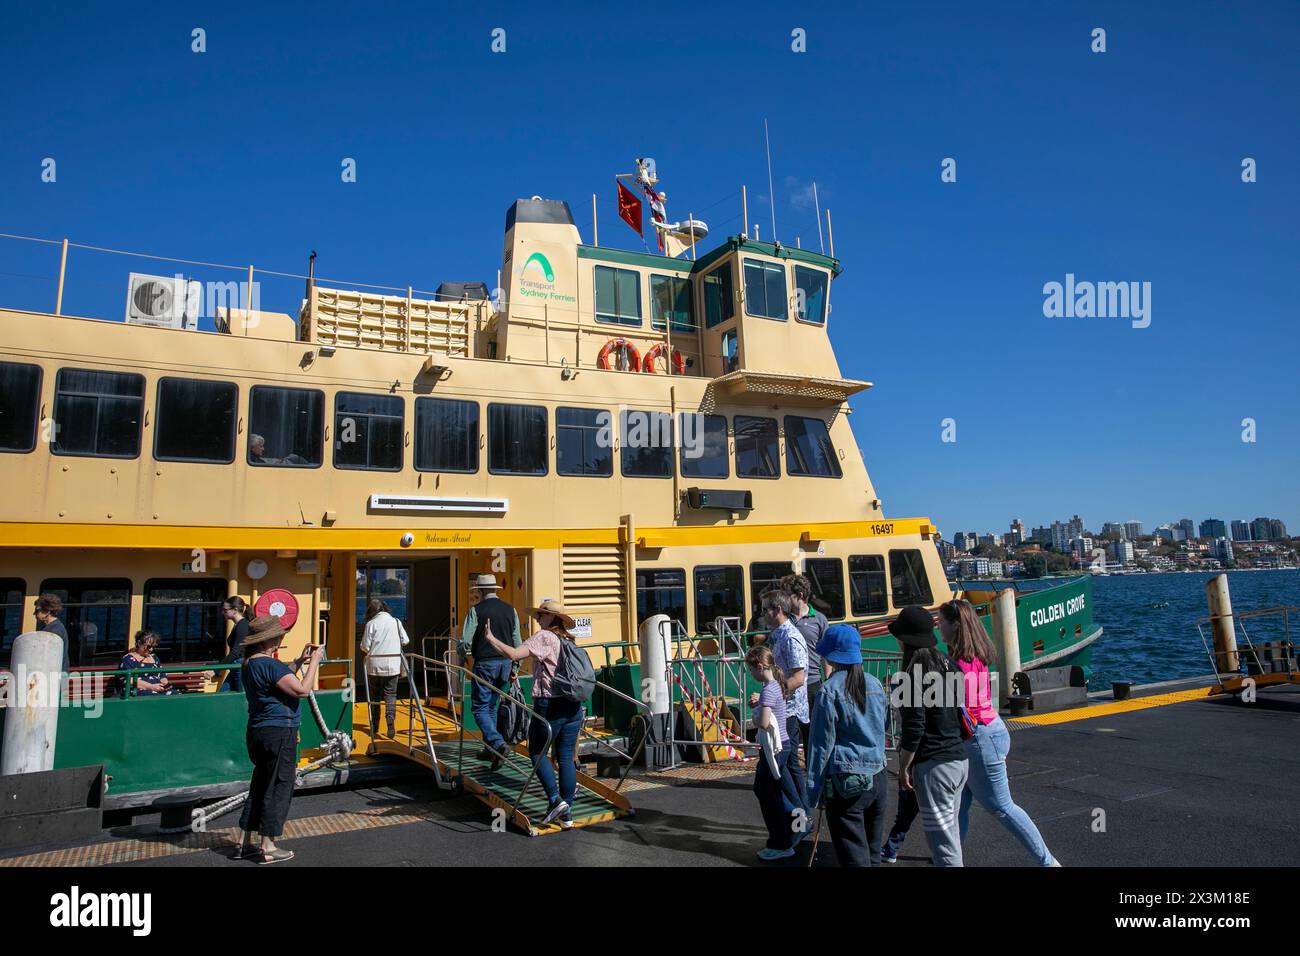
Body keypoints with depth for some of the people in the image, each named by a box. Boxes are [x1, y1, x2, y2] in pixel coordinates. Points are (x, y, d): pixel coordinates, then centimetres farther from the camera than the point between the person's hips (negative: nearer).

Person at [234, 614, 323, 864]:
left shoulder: (249, 664, 10)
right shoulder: (269, 664, -20)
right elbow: (302, 689, -23)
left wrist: (299, 661, 15)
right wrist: (314, 662, -12)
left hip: (257, 731, 10)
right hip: (279, 733, -10)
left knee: (261, 785, 18)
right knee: (279, 787, 0)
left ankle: (245, 843, 23)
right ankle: (267, 847, 7)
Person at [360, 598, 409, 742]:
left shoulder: (371, 623, -6)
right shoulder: (396, 622, 1)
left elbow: (365, 647, -7)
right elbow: (405, 641, 6)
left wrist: (369, 651, 15)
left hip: (375, 666, -1)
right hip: (393, 665, 1)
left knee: (375, 696, 13)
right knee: (391, 695, 5)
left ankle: (374, 727, 22)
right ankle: (391, 721, -15)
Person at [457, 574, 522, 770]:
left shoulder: (476, 610, -8)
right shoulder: (510, 610, 6)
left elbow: (465, 641, -11)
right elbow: (517, 642, 8)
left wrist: (462, 659, 8)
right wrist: (514, 666, 16)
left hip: (485, 663, -5)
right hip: (505, 662, 5)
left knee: (480, 708, 1)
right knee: (492, 706, 17)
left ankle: (497, 743, -18)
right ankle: (489, 750, 21)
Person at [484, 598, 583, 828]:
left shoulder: (543, 637, -9)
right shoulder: (568, 641, 14)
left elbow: (513, 654, -21)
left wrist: (490, 638, -9)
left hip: (549, 705, -7)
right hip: (574, 706, 7)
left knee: (537, 752, 11)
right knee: (566, 757, 10)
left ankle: (555, 799, 1)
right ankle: (567, 812, 13)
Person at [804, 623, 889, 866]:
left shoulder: (830, 691, -12)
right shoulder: (874, 684, 5)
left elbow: (822, 744, -10)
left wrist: (811, 794, -4)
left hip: (847, 783, -6)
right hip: (878, 778, 6)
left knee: (854, 857, 0)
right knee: (873, 854, 17)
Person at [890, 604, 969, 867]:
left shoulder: (914, 673, -17)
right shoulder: (947, 663, 7)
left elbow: (914, 728, -18)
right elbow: (959, 712, 14)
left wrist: (903, 768, -8)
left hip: (933, 765, -9)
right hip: (959, 758, 9)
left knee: (941, 838, -1)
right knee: (950, 829, 21)